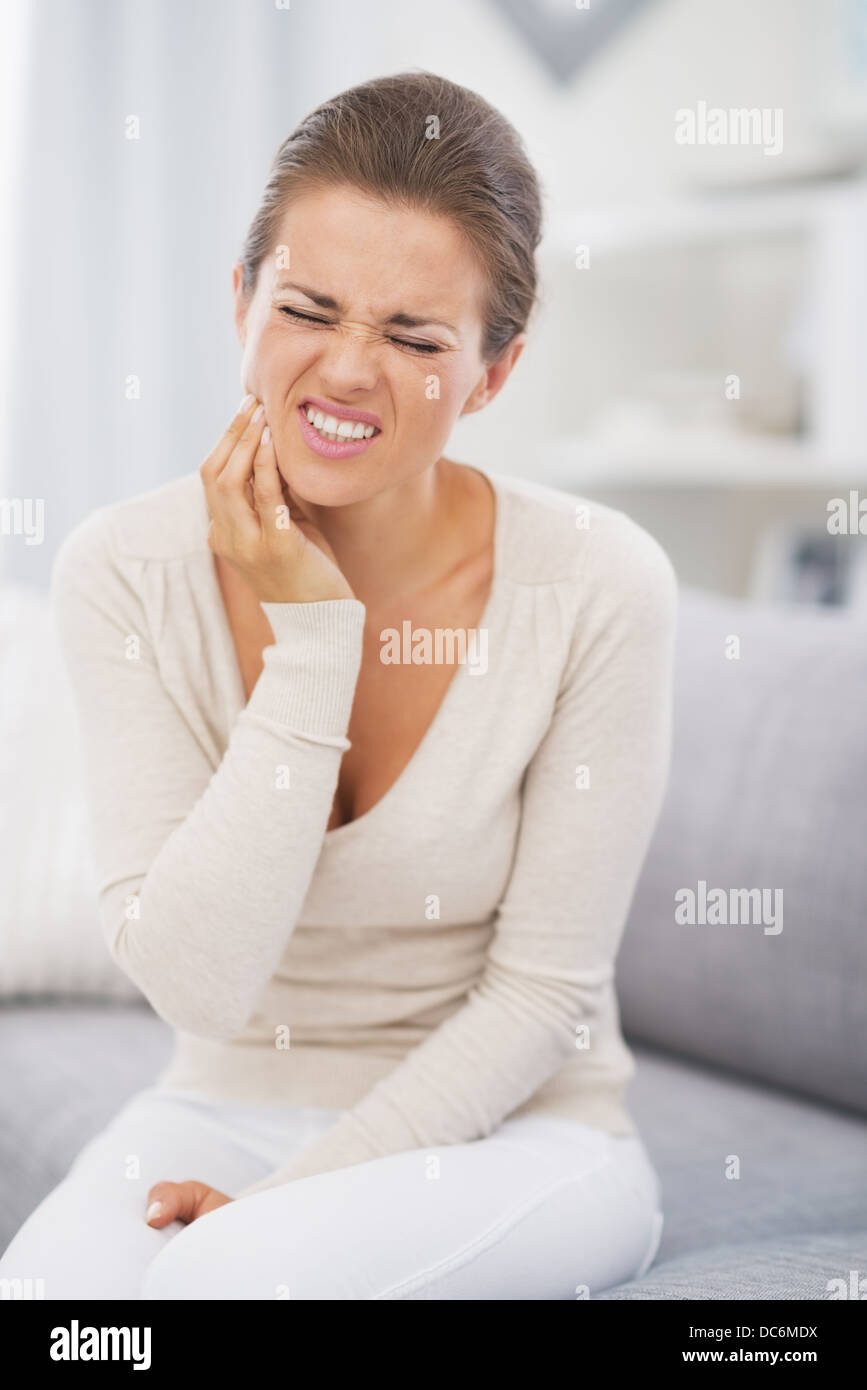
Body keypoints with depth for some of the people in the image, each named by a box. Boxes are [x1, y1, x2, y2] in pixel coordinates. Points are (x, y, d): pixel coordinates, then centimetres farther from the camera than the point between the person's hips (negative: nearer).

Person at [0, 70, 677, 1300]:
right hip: (229, 1109, 2)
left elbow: (541, 992, -11)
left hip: (514, 1133, -2)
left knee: (224, 1274, -29)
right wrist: (312, 637, -24)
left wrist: (290, 1195, -16)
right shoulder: (127, 573, -13)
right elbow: (200, 987, -19)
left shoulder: (599, 588, -17)